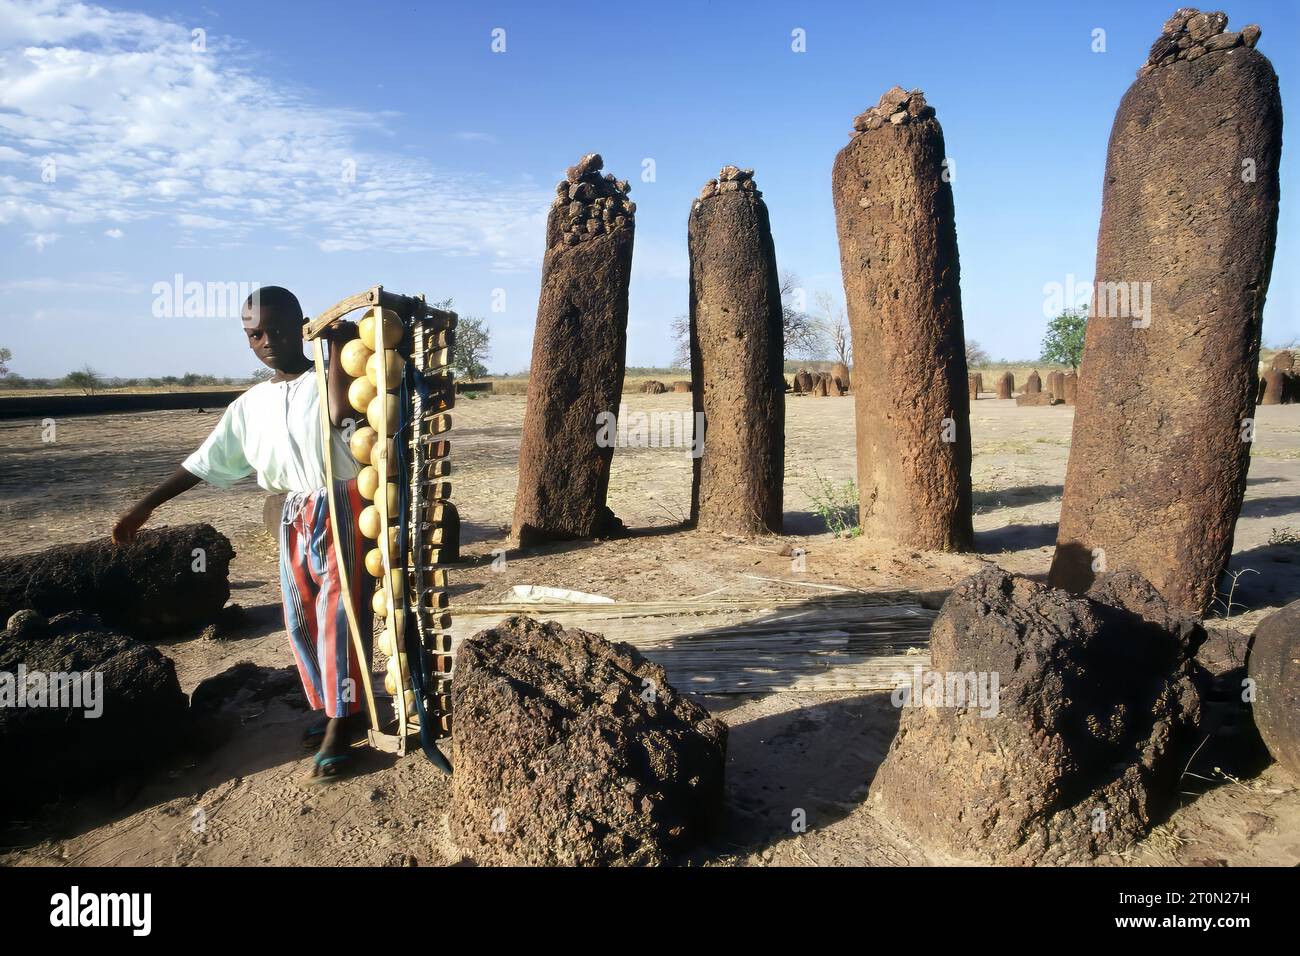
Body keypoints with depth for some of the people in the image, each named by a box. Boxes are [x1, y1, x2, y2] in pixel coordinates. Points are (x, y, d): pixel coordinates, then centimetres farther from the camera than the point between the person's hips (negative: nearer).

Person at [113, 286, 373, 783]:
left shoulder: (328, 380, -6)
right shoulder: (249, 405, 9)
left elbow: (342, 412, -30)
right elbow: (203, 462, 13)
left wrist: (339, 347, -23)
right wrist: (144, 507, 11)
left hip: (343, 508, -6)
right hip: (294, 517, 6)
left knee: (338, 616, -3)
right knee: (302, 620, 10)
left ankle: (339, 726, 6)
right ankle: (333, 710, 26)